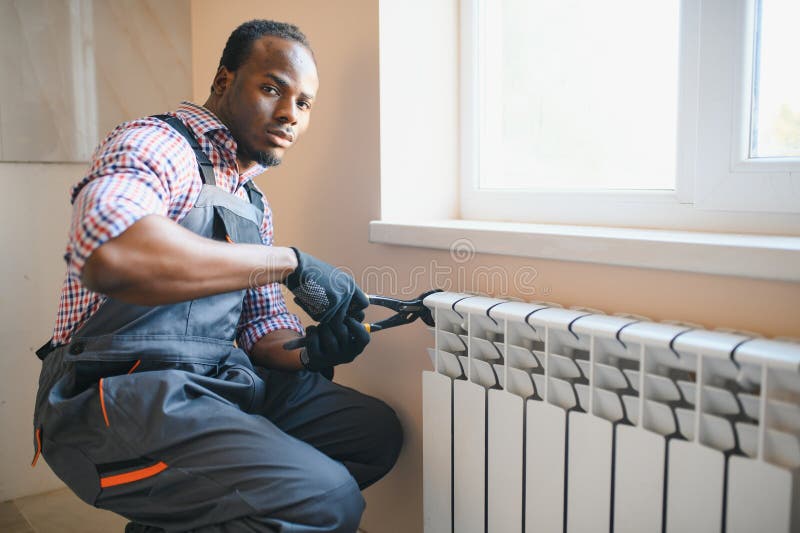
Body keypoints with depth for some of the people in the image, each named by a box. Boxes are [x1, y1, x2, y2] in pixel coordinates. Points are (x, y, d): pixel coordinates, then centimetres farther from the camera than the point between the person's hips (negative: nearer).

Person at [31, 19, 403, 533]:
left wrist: (310, 351, -5)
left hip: (219, 384, 9)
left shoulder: (255, 204, 17)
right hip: (119, 394, -9)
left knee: (377, 429, 1)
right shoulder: (156, 142, -9)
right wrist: (289, 262, -25)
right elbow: (109, 253, -32)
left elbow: (261, 322, 19)